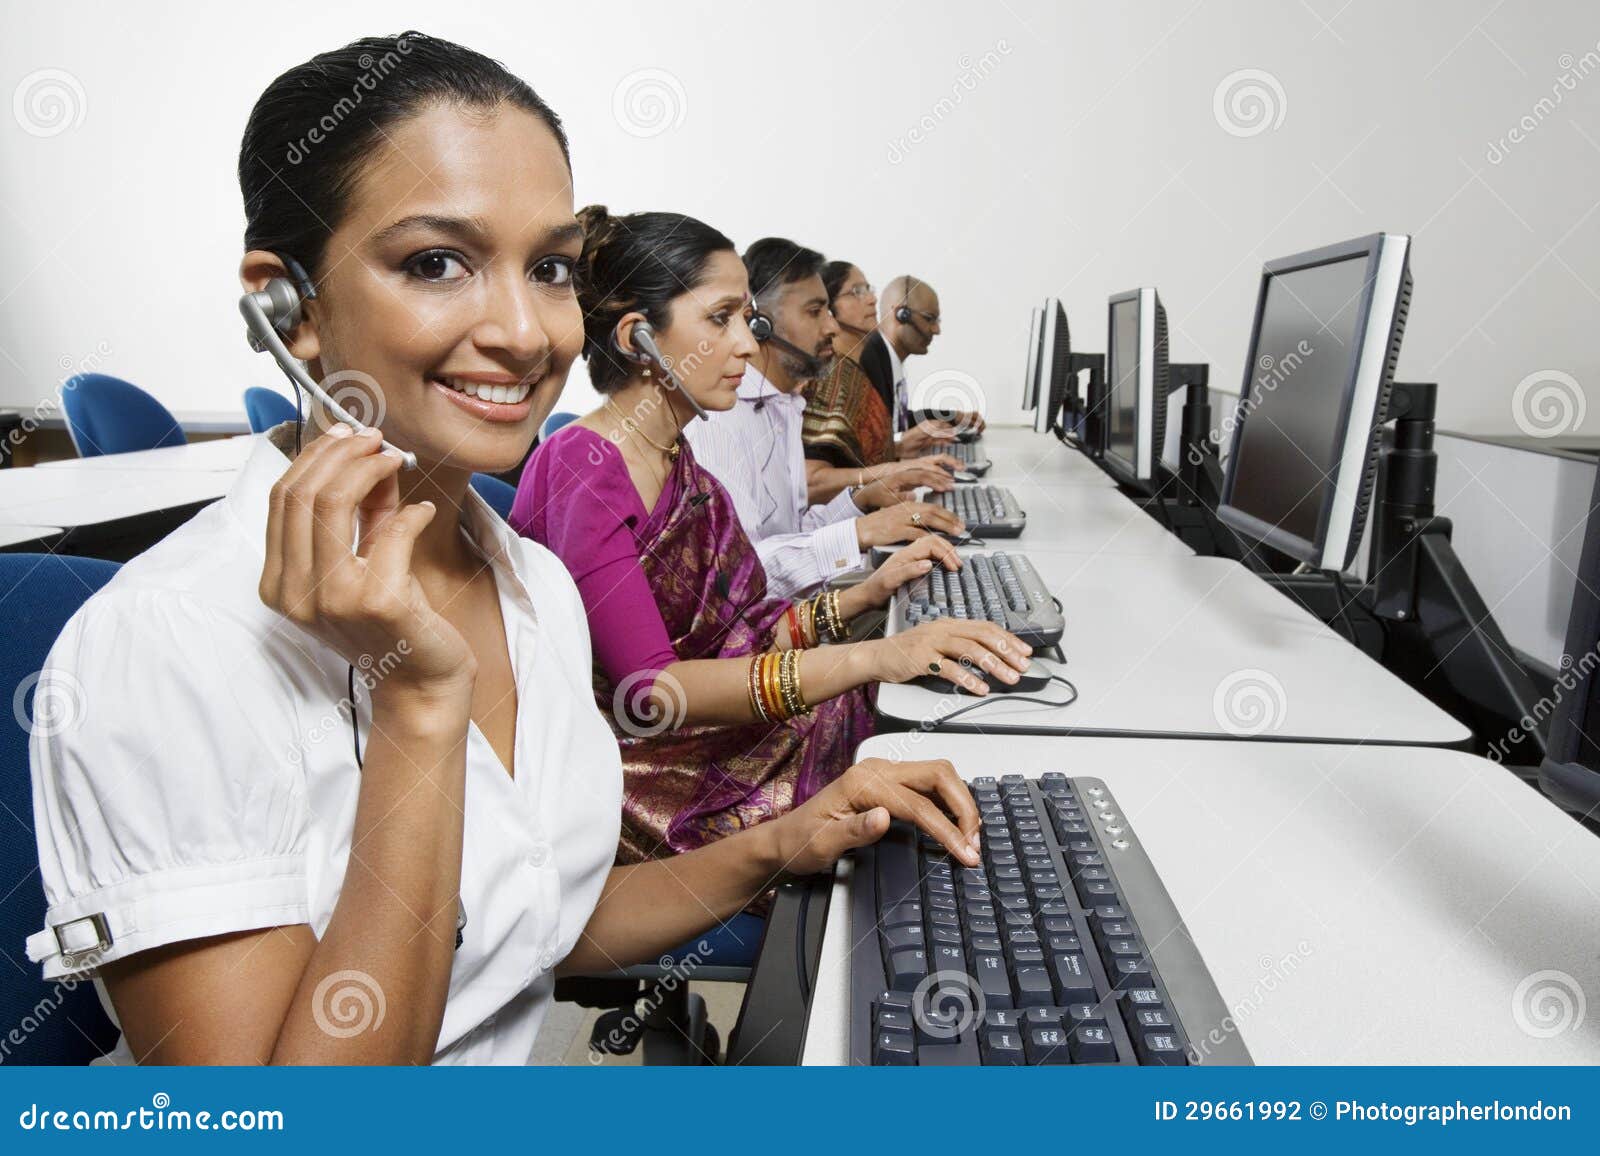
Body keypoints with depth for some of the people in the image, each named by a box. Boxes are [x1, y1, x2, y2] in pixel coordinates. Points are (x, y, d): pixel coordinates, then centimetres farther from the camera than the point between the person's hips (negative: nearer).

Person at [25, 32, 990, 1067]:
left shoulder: (541, 584, -3)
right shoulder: (157, 649, -20)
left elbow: (553, 925, 6)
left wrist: (776, 849, -8)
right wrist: (419, 703, -27)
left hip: (541, 1074, 4)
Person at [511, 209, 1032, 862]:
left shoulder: (675, 462, 9)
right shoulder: (581, 474, -18)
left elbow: (733, 637, 6)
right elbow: (647, 687, -26)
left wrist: (866, 595, -5)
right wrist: (868, 658, -32)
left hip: (697, 738, 8)